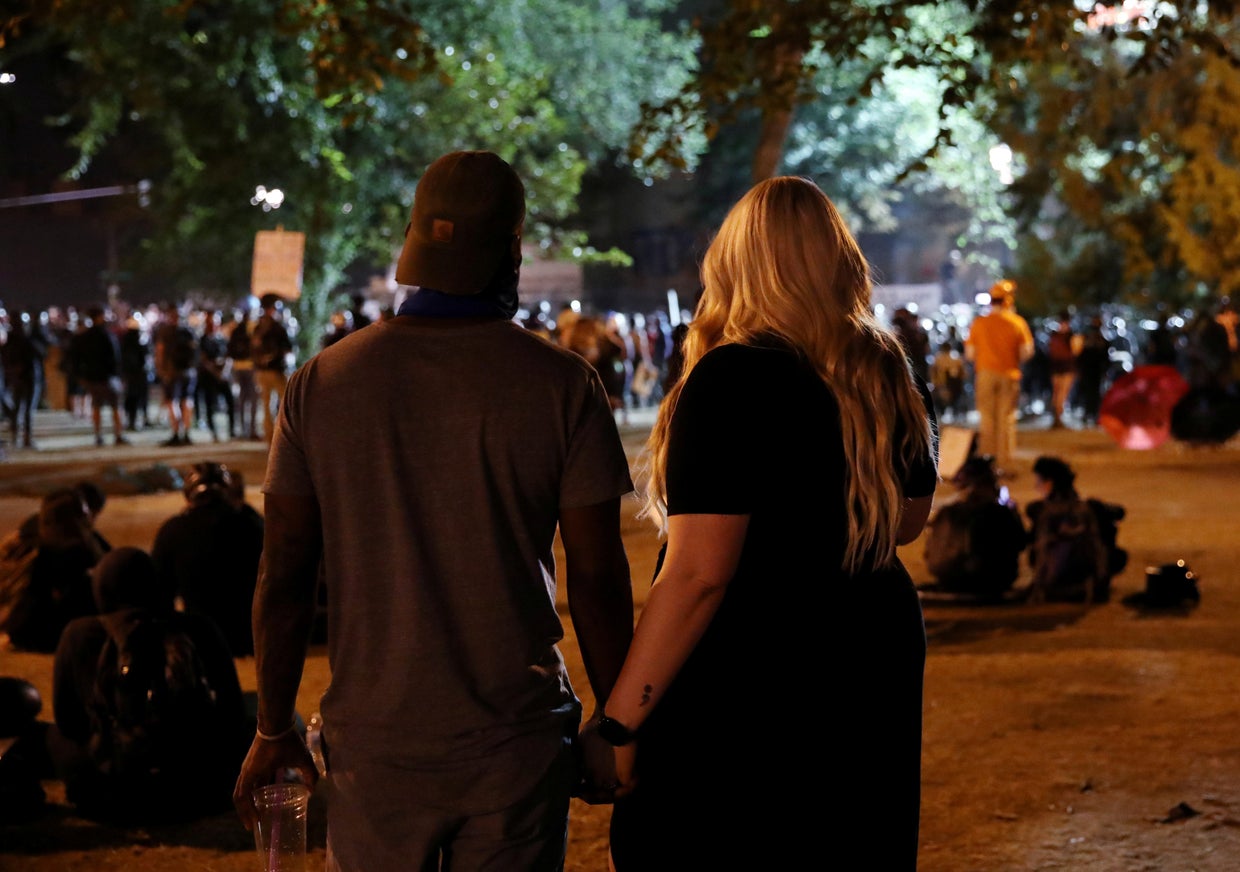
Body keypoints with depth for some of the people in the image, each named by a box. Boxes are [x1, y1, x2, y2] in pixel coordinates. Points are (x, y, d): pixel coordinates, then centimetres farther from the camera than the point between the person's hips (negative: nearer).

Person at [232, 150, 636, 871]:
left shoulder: (322, 382, -1)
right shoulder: (563, 385, -5)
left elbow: (284, 577, 1)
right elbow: (598, 577, -5)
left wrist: (274, 731, 11)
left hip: (374, 741, 1)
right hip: (518, 744, -1)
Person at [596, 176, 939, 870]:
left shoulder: (733, 380, -18)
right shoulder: (891, 377, 4)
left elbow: (698, 574, -23)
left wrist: (615, 725, -19)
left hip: (749, 692, -7)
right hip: (874, 669, 8)